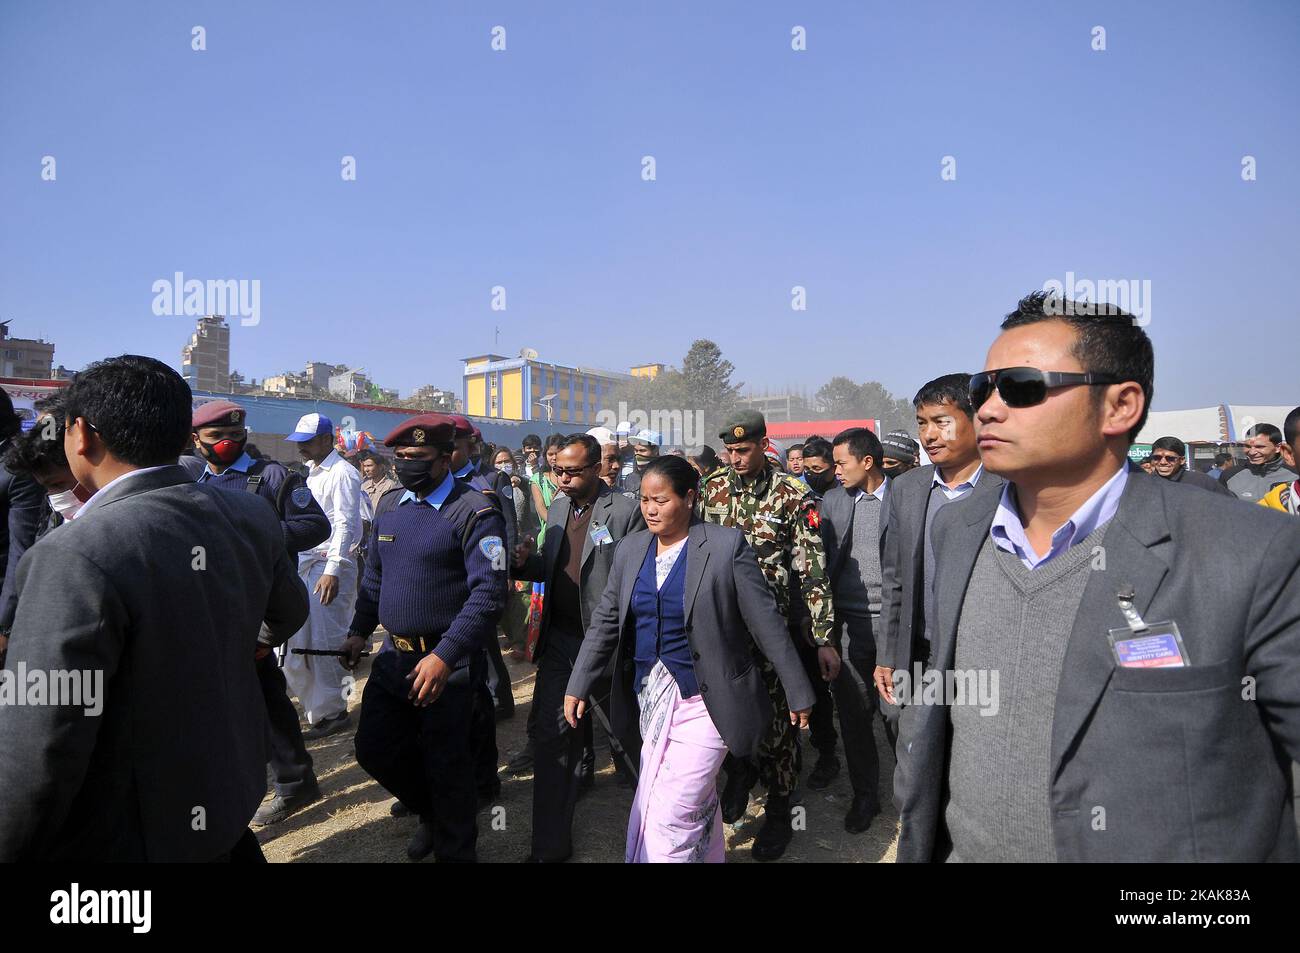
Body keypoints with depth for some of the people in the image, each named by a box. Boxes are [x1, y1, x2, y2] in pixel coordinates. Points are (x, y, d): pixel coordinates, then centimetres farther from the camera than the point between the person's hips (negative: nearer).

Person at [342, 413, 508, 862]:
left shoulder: (475, 511, -16)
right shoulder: (389, 504, 7)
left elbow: (488, 594, -21)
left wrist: (444, 657, -27)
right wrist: (359, 631, 15)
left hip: (448, 663, -7)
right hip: (393, 655, 7)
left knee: (447, 765, 7)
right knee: (374, 748, 16)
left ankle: (454, 849, 34)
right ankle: (431, 813, 44)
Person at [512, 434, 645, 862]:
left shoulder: (625, 511, -12)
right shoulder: (557, 509, 8)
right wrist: (525, 561, -7)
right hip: (561, 638, 5)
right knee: (549, 733, 4)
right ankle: (550, 844, 18)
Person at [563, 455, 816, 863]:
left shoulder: (727, 544, -10)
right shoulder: (631, 548, 5)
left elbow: (767, 623, -8)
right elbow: (605, 621, 10)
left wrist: (798, 693, -4)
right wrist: (578, 685, 8)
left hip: (703, 703, -5)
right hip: (650, 698, 5)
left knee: (670, 817, -5)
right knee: (698, 806, 17)